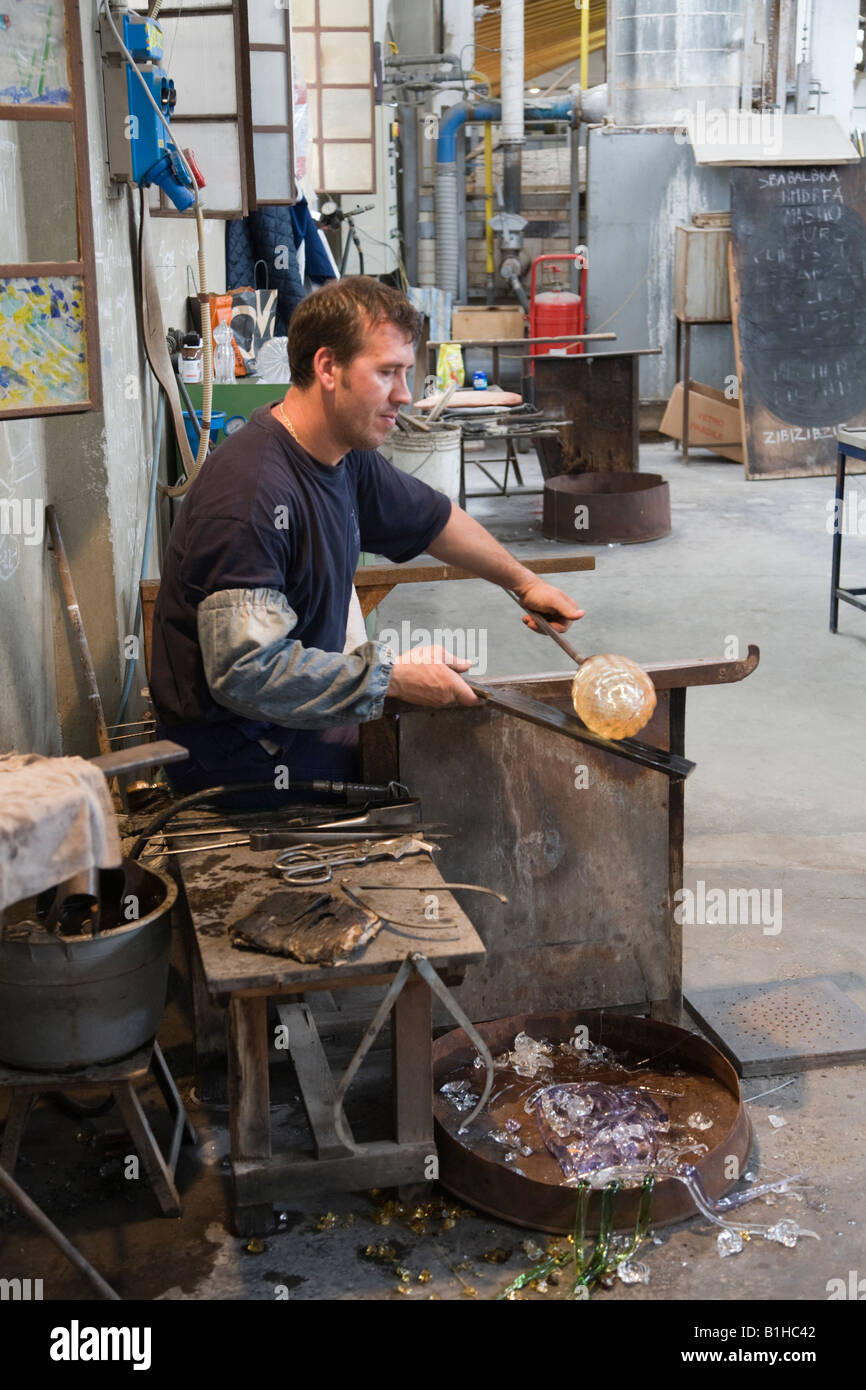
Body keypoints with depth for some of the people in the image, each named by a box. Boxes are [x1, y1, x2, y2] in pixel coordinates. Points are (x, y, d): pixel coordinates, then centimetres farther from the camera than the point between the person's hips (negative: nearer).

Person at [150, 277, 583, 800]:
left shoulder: (346, 456, 2)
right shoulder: (251, 490, -28)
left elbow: (432, 517, 23)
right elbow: (248, 671, -32)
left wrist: (524, 581, 28)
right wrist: (392, 675, -26)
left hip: (301, 713, 9)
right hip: (239, 752, -9)